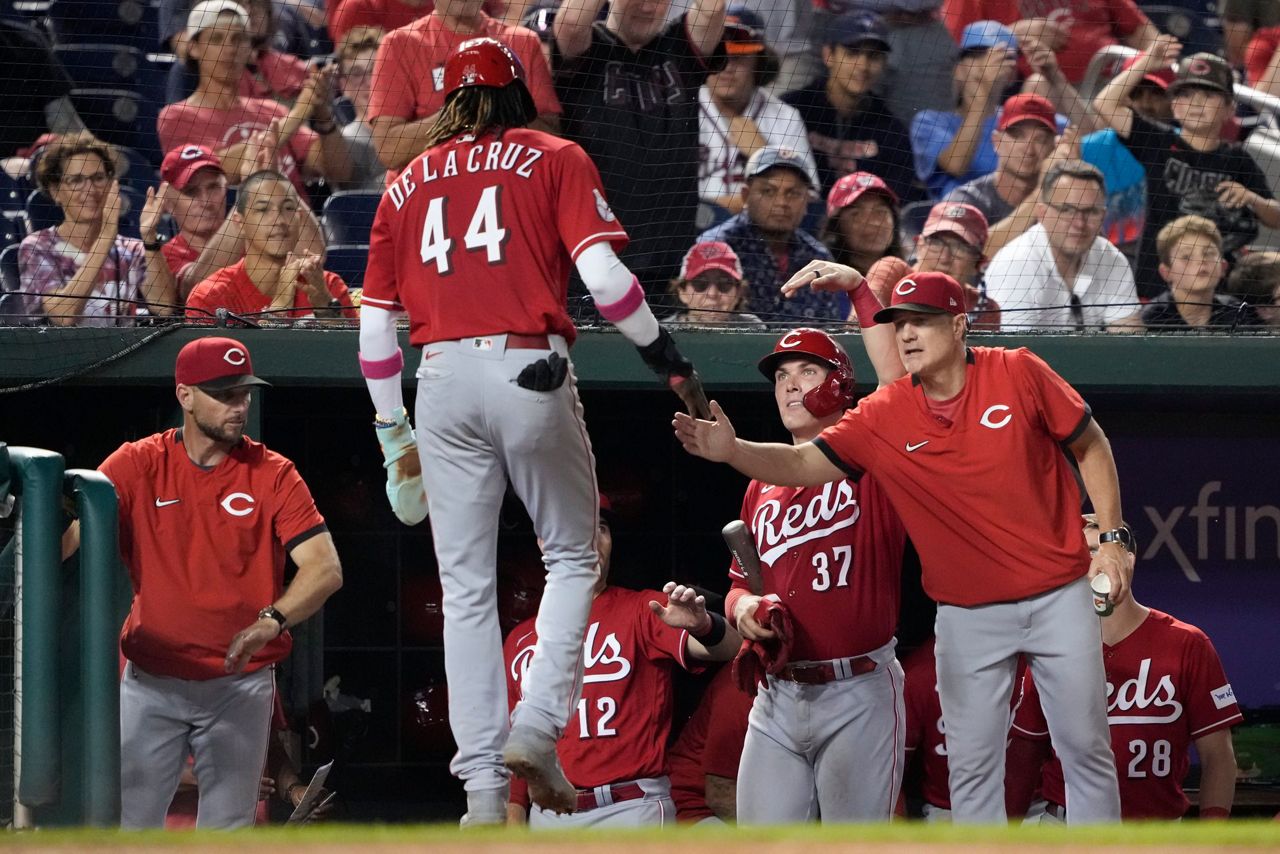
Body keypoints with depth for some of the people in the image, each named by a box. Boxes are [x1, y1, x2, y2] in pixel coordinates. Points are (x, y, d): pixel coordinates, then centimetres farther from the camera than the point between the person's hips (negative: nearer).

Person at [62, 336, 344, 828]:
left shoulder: (272, 474, -2)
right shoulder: (137, 465, 0)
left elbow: (325, 569, -12)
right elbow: (70, 534, -11)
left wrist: (270, 621, -31)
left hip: (241, 685, 0)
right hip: (151, 681, 0)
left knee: (227, 833, 1)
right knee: (126, 829, -5)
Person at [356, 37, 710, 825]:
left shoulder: (409, 183, 17)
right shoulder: (555, 160, 8)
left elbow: (375, 323, 14)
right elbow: (602, 272, -7)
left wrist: (393, 431, 20)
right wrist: (670, 362, 1)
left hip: (442, 377, 3)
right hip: (529, 369, -3)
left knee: (466, 588, 5)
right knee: (573, 557, 13)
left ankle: (483, 787, -2)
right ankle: (537, 725, -7)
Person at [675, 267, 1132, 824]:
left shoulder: (1018, 375, -7)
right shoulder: (884, 417, -4)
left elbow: (1091, 446, 3)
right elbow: (803, 464, -11)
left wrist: (1112, 540, -3)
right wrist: (732, 451, -29)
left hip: (1058, 595, -1)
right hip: (968, 614, 1)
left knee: (1085, 747, 5)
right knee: (971, 764, 3)